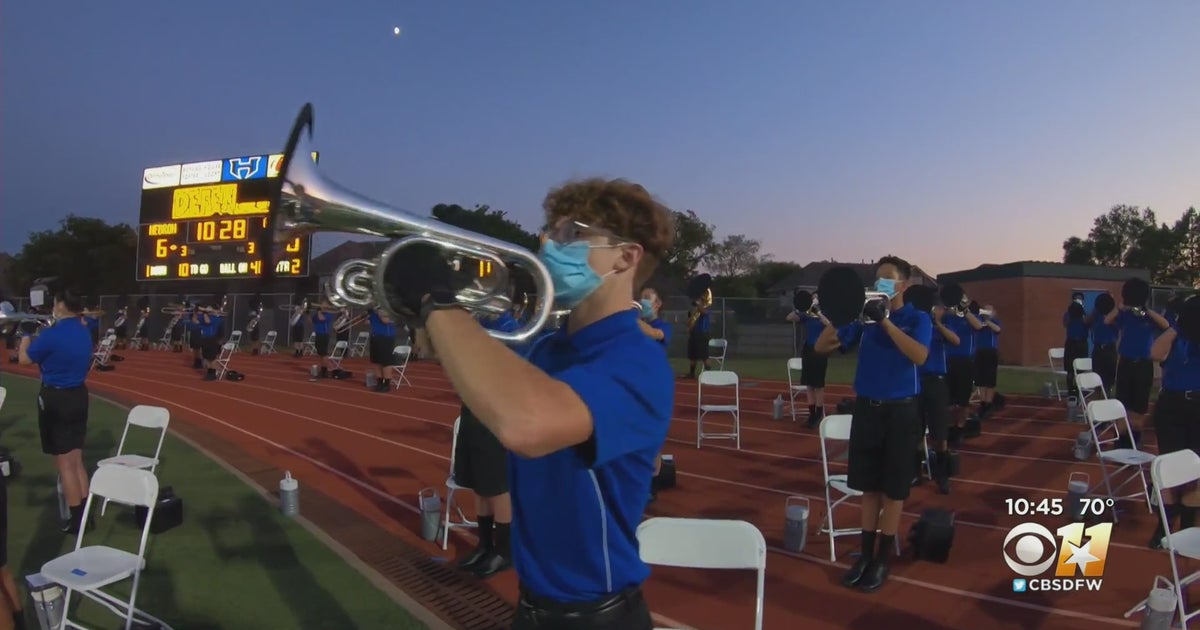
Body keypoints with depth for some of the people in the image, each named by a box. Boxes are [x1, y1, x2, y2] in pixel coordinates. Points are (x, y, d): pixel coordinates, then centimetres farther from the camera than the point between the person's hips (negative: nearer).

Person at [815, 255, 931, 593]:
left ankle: (882, 560, 17)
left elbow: (919, 355, -25)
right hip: (866, 409, 4)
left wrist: (884, 320, -30)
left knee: (894, 489, 6)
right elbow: (822, 347, 2)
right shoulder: (864, 319, 5)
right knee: (869, 487, 12)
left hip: (900, 411, -3)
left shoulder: (917, 318, -5)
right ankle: (865, 554, 22)